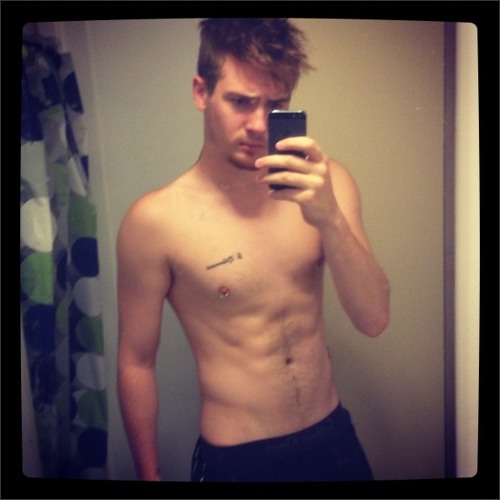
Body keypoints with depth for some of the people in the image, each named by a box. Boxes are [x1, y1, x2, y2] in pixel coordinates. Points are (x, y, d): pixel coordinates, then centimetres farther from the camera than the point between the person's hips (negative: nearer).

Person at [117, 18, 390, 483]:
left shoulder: (324, 183, -7)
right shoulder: (157, 218, -17)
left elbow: (373, 319, -13)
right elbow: (135, 363, -8)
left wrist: (329, 219, -28)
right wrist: (149, 474, 1)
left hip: (334, 440, 4)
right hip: (236, 460, -3)